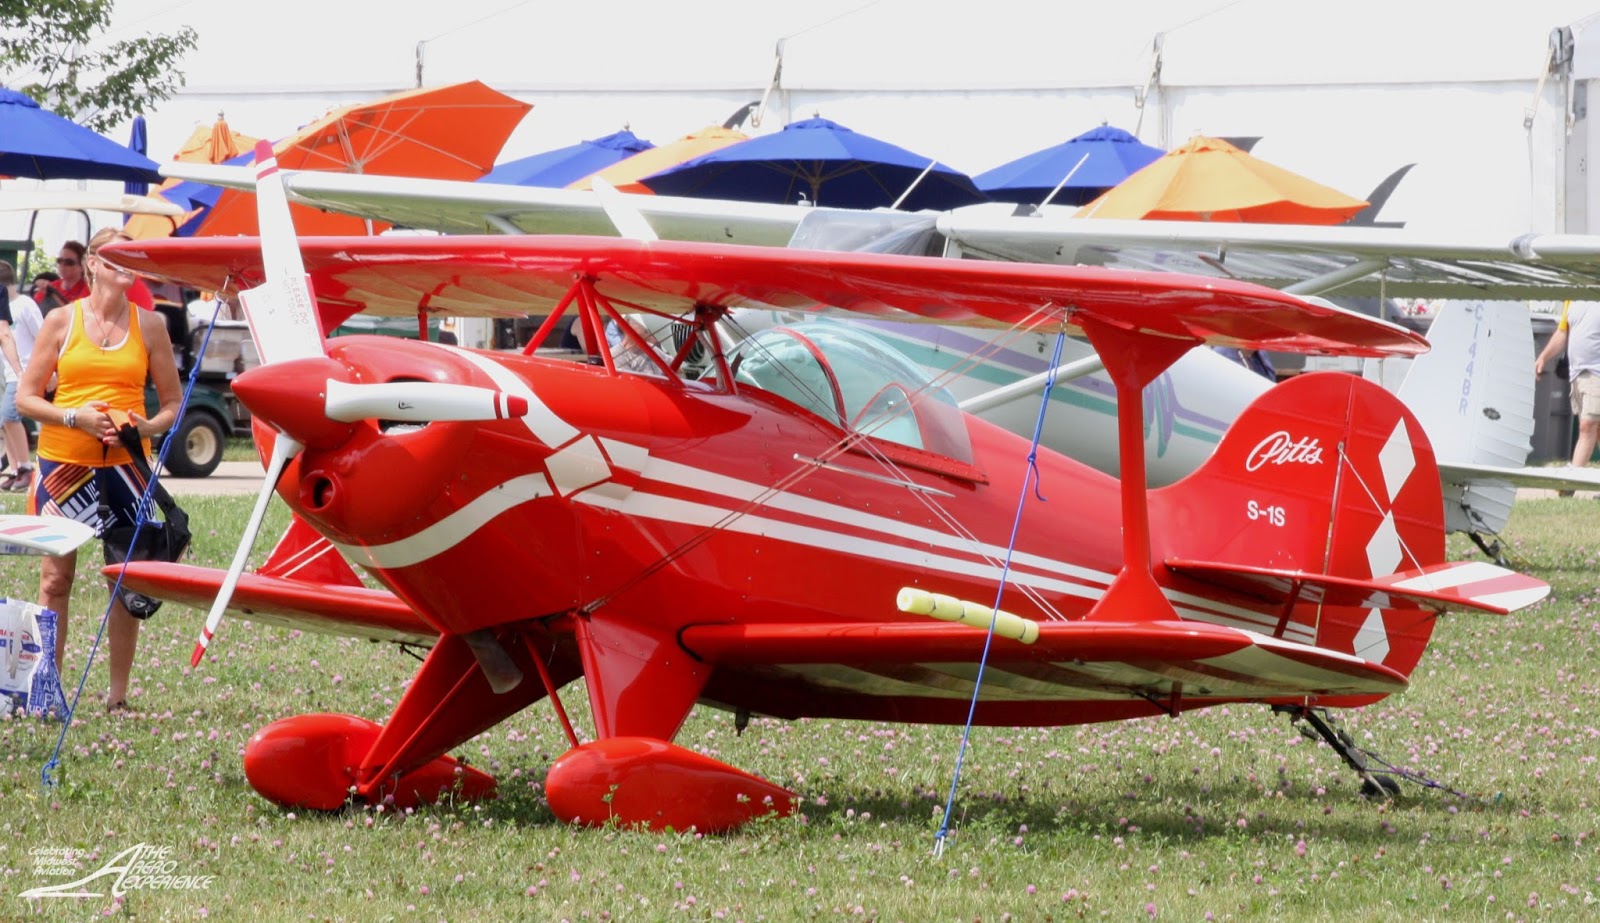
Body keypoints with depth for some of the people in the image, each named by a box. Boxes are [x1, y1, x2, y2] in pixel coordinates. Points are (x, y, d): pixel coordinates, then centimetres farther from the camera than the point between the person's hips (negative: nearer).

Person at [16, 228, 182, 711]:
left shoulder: (149, 325, 5)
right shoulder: (62, 322, 2)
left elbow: (173, 401, 9)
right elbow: (26, 396, 2)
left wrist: (148, 427, -12)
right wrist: (75, 417, -14)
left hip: (125, 465, 1)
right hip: (63, 463, -1)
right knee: (55, 579, 0)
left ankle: (119, 697, 11)